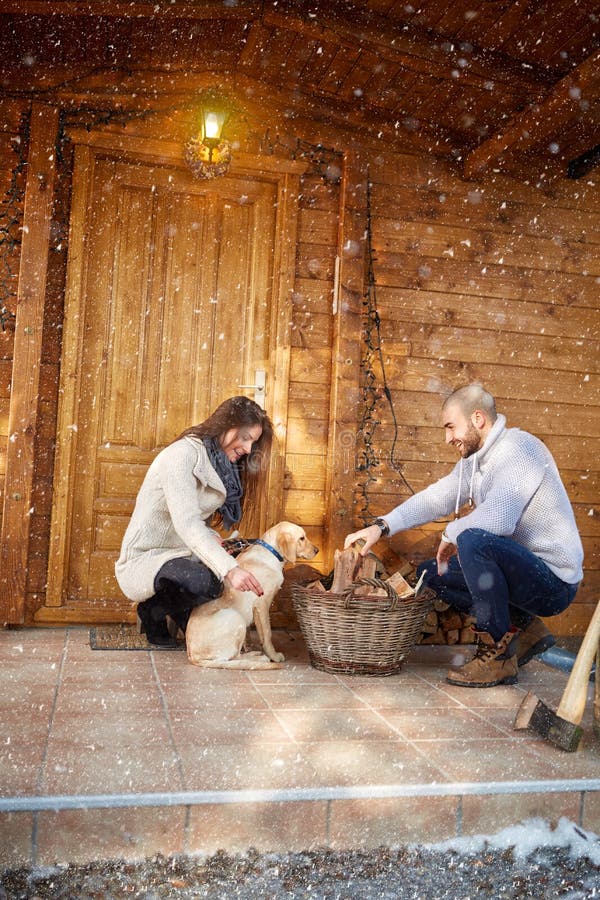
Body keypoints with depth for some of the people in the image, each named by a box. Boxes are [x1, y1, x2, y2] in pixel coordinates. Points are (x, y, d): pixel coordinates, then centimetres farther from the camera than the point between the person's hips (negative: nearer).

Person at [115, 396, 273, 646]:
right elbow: (187, 523, -31)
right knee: (200, 581, -37)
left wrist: (213, 541, -10)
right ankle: (152, 611, -5)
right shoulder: (182, 455, -19)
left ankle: (183, 615, 12)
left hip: (180, 556, 9)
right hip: (144, 560, -9)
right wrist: (229, 569, -42)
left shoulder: (219, 464, 10)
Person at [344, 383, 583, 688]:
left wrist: (451, 534, -15)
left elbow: (497, 520, -34)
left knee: (473, 541, -33)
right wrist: (381, 526, -1)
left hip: (553, 581, -10)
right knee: (430, 572, 12)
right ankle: (523, 629, 11)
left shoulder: (517, 449, -20)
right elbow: (436, 498, 11)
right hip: (523, 571, 10)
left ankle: (498, 655, -16)